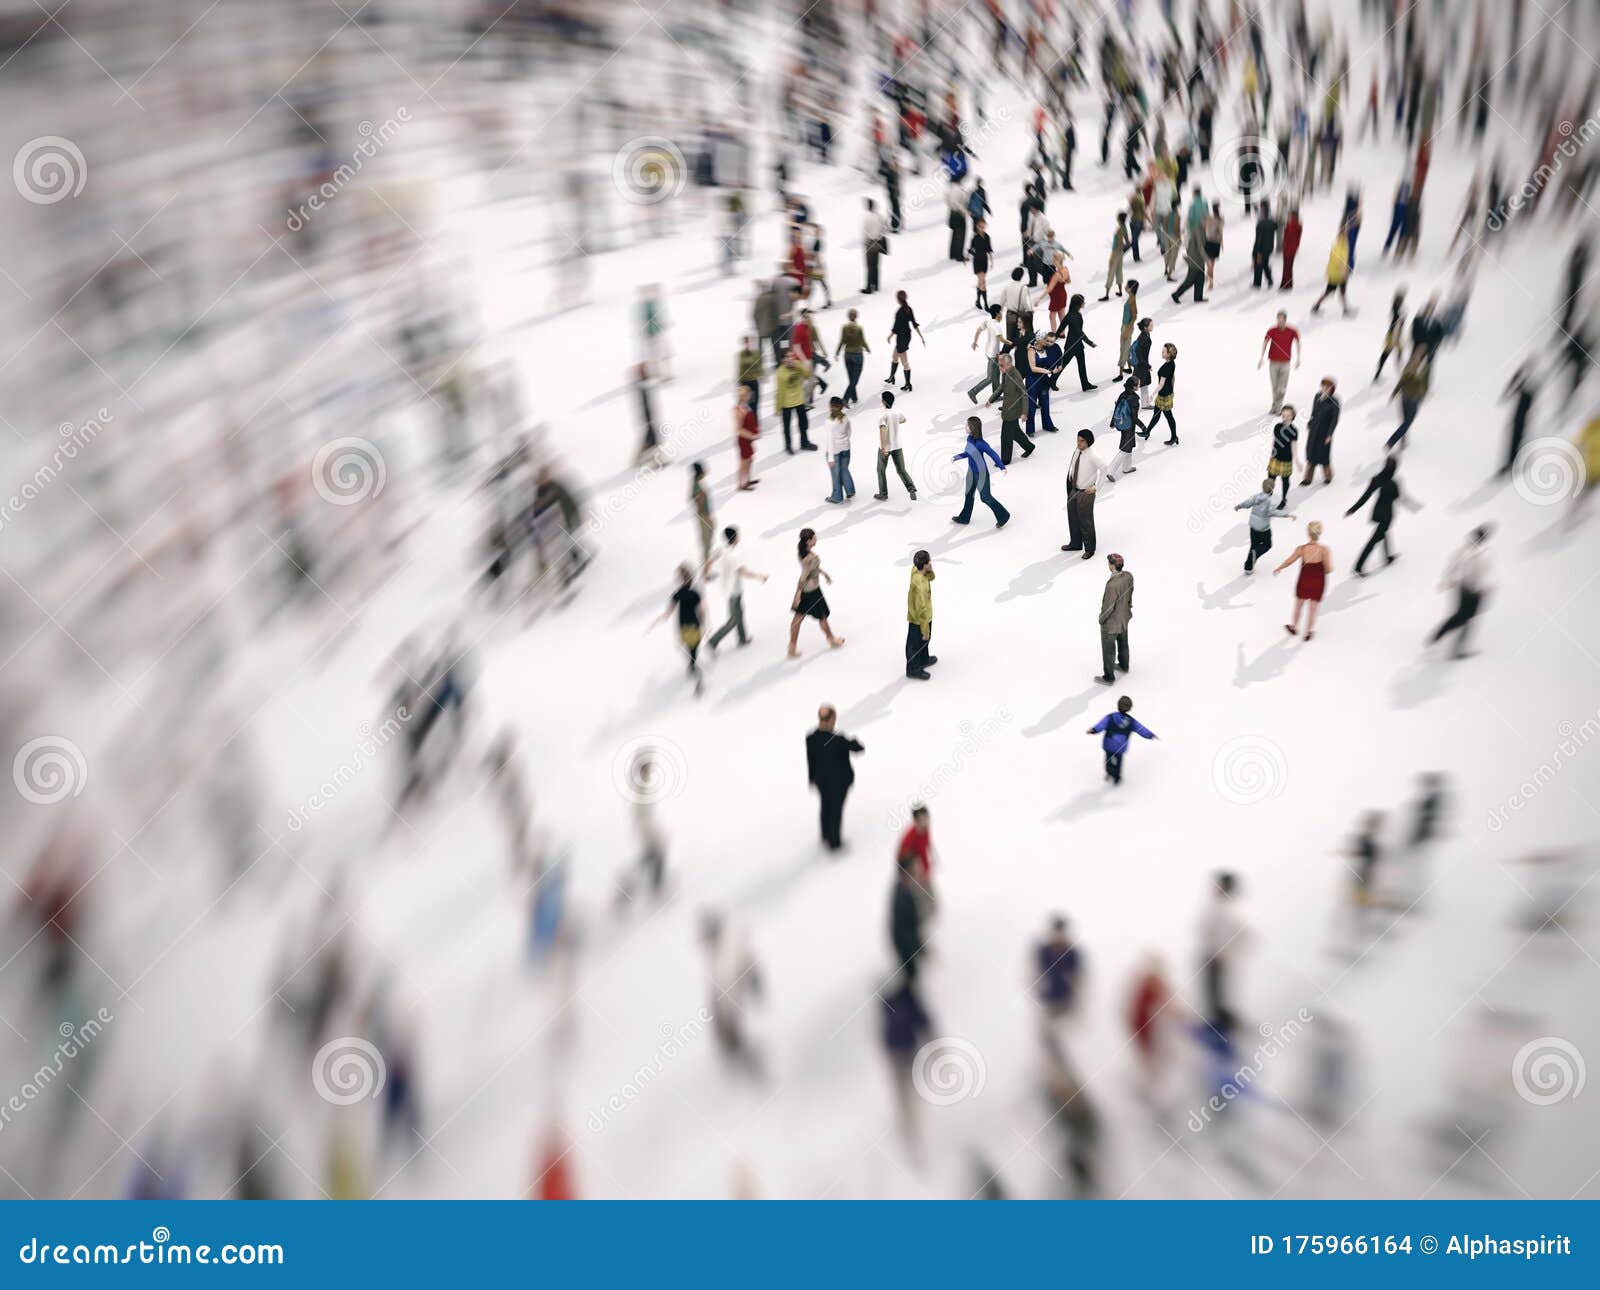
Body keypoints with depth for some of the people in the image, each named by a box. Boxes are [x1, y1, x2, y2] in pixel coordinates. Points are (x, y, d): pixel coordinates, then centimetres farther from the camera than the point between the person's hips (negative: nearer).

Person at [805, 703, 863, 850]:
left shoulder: (810, 738, -21)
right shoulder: (839, 739, -34)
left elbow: (810, 761, -6)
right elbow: (860, 748, -21)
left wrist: (811, 778, 12)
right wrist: (854, 741, 4)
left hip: (821, 779, 4)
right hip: (839, 781, -4)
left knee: (826, 806, 28)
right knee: (836, 809, 17)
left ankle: (826, 835, 49)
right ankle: (834, 842, 34)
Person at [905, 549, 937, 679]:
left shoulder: (916, 570, -14)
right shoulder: (919, 585, -39)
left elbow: (930, 577, 9)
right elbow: (921, 609, -31)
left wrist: (930, 570, -16)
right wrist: (925, 629, -22)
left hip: (925, 616, 9)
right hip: (918, 620, -9)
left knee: (924, 640, 31)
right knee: (916, 644, 15)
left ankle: (924, 659, 55)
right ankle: (913, 669, 36)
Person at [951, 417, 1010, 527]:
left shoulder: (980, 443, -30)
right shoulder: (969, 438, -7)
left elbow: (993, 454, -23)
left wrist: (1002, 467, -29)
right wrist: (956, 457, 9)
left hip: (981, 474, -8)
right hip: (971, 472, 8)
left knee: (985, 497, 7)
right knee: (969, 494, 23)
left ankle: (1004, 516, 25)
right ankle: (964, 518, 41)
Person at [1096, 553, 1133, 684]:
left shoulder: (1112, 584, -38)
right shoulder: (1129, 576, -15)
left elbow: (1108, 605, -27)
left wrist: (1102, 618, -9)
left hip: (1111, 622, -8)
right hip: (1124, 617, 8)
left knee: (1108, 650, 13)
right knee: (1123, 643, 31)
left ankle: (1109, 677, 28)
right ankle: (1123, 665, 53)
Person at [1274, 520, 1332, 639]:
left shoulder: (1301, 549, -20)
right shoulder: (1325, 550, -22)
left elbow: (1288, 562, -7)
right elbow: (1329, 569, -21)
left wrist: (1278, 569, 12)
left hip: (1304, 581, 0)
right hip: (1318, 583, 0)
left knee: (1299, 605, 25)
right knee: (1313, 608, 20)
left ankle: (1294, 627, 44)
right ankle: (1308, 632, 34)